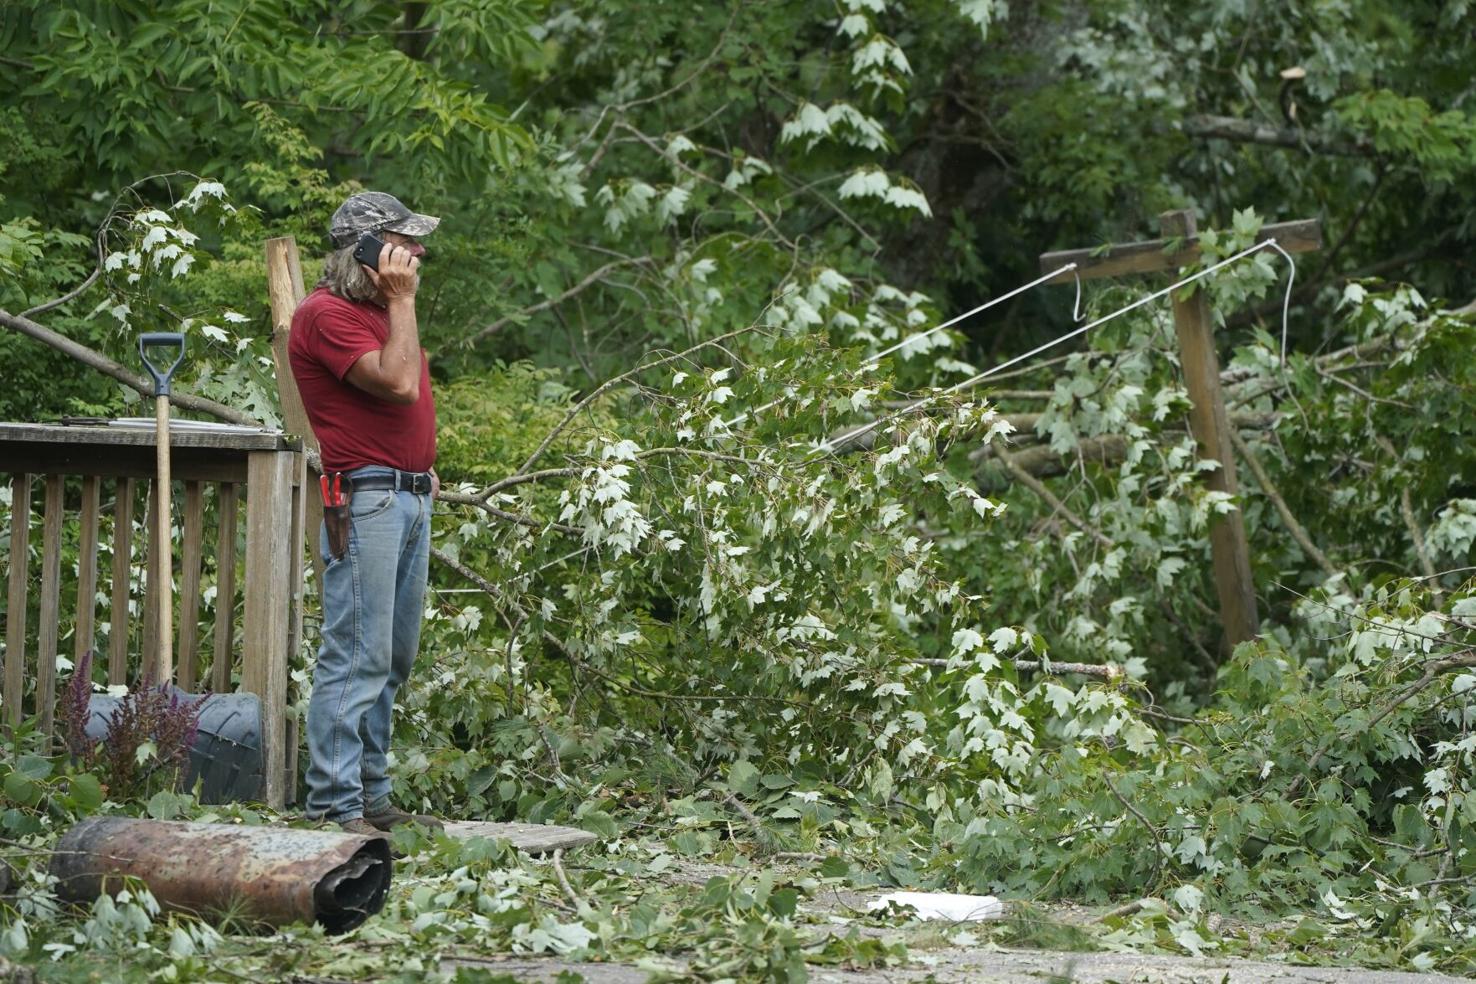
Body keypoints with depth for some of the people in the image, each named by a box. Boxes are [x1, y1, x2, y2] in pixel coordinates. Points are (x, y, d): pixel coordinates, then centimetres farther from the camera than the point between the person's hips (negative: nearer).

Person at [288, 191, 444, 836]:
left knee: (393, 659, 11)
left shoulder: (380, 309, 20)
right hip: (365, 500, -10)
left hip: (410, 498, 10)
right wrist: (401, 301, -12)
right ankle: (335, 806, -11)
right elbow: (398, 383, -20)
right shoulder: (327, 314, -11)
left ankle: (371, 796, 16)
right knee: (357, 657, -11)